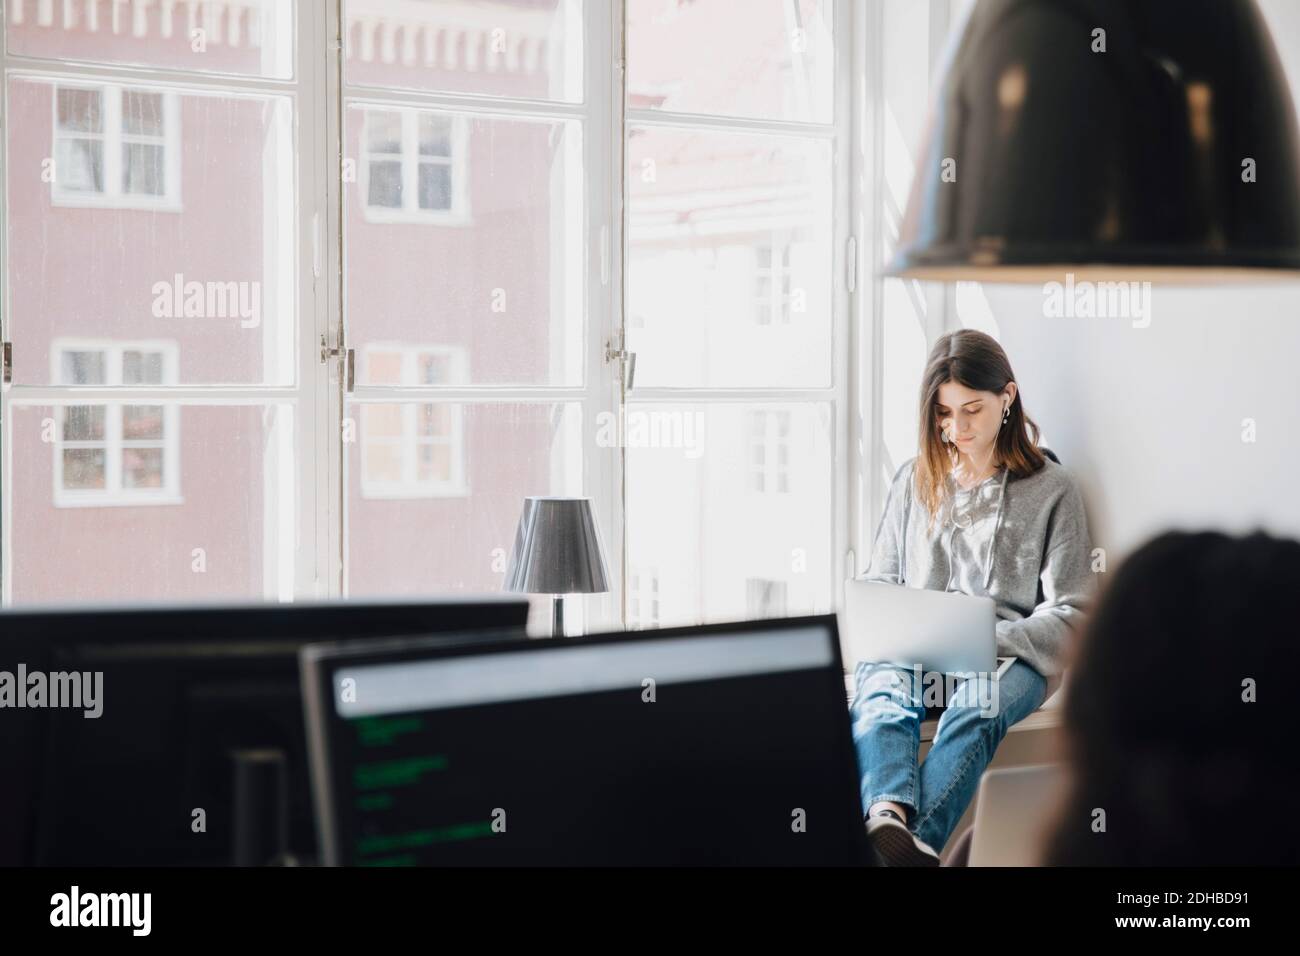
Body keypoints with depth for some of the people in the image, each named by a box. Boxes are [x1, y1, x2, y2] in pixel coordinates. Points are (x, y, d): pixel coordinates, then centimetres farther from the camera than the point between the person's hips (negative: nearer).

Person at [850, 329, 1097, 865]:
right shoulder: (913, 480, 19)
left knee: (978, 706, -39)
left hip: (1007, 655, -2)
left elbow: (1070, 611, 5)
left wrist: (990, 638, -12)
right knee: (880, 696, -35)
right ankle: (889, 816, -63)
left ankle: (917, 842, -59)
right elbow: (878, 581, 22)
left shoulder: (1052, 489, 10)